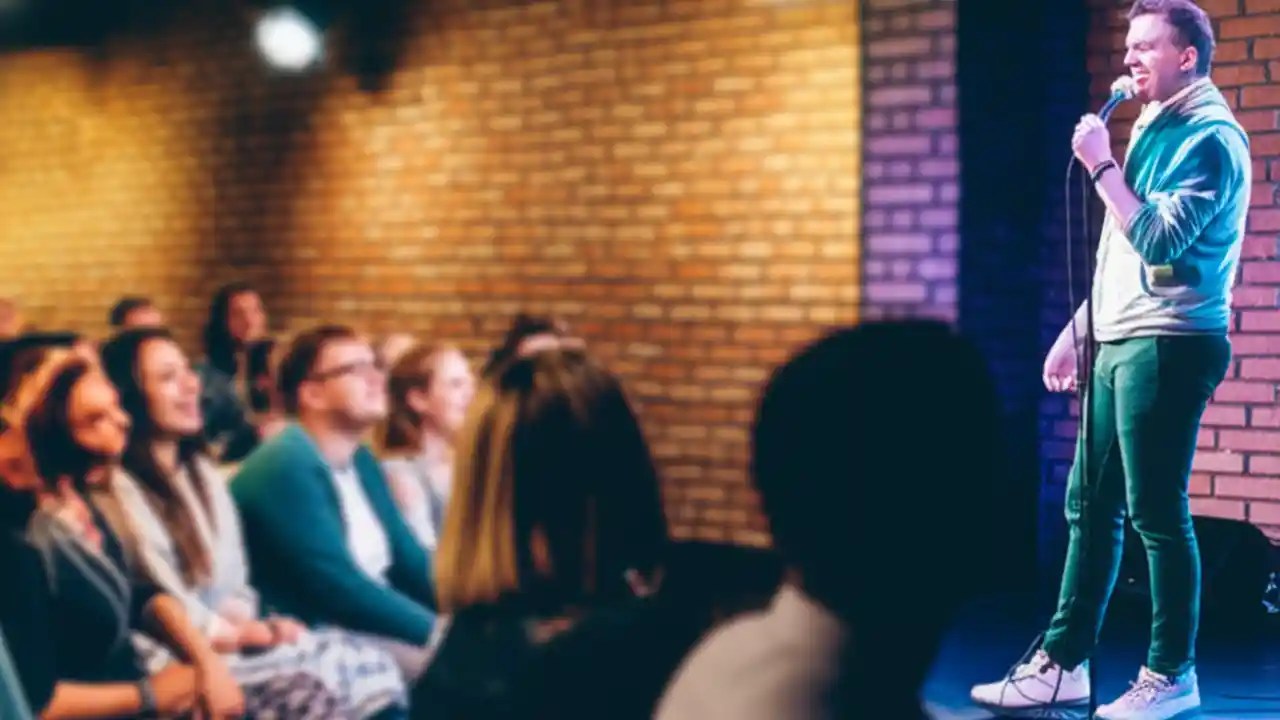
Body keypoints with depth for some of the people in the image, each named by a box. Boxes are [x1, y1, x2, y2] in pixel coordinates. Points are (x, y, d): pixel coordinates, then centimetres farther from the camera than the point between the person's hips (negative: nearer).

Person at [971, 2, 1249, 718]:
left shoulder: (1211, 138, -10)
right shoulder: (1152, 129, 18)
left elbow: (1158, 241, -20)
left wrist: (1102, 165, -14)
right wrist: (1078, 329, 21)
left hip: (1167, 346, -9)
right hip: (1117, 343, 9)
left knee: (1157, 514, -4)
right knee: (1089, 507, 9)